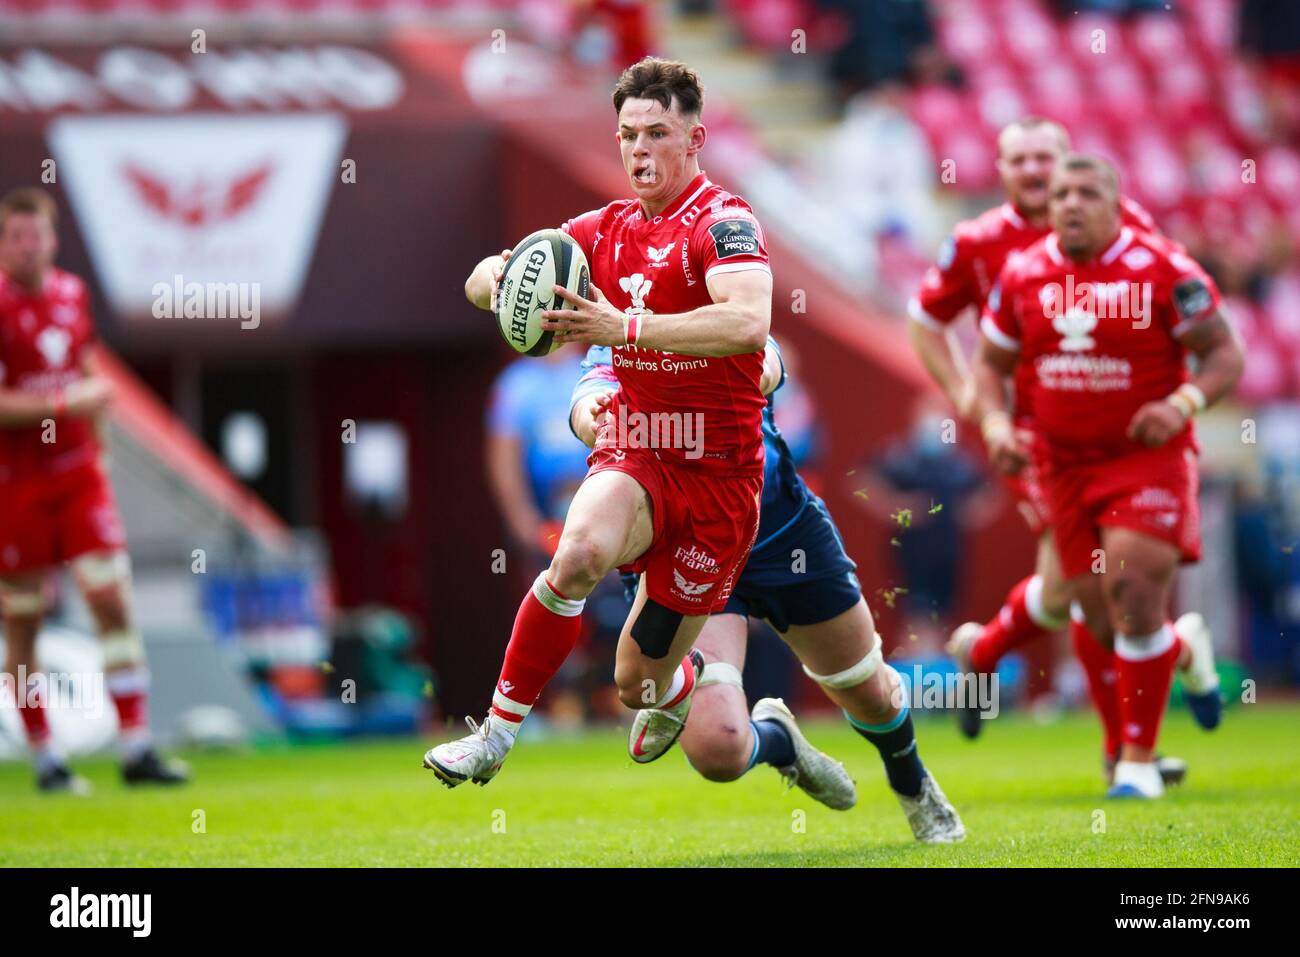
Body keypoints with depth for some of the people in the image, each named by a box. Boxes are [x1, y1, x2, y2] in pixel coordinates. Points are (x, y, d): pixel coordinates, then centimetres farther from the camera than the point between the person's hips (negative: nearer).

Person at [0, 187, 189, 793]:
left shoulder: (71, 294, 9)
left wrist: (95, 390, 3)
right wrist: (64, 404, -21)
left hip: (79, 470, 5)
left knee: (113, 601, -4)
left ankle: (136, 749, -3)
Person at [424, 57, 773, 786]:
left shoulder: (723, 222, -13)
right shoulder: (607, 230, 8)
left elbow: (747, 322, -32)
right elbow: (485, 279, 12)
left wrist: (626, 328, -41)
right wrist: (496, 277, -14)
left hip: (719, 475, -4)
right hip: (633, 458, 4)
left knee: (638, 683, 2)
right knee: (580, 553, -33)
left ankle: (685, 681, 42)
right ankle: (497, 734, -22)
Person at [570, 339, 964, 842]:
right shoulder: (613, 355, -5)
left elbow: (764, 367, -29)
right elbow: (590, 405, -29)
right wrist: (597, 416, -54)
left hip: (784, 532, 1)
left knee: (872, 697, 17)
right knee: (715, 749, -20)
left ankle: (913, 787, 54)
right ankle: (778, 738, 19)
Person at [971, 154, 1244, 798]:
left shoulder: (1162, 271, -9)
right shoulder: (1021, 275, 4)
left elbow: (1224, 353, -6)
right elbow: (991, 363, 14)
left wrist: (1183, 404, -24)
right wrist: (995, 424, -5)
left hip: (1150, 458, -4)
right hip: (1065, 466, 5)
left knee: (1132, 587, -20)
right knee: (1105, 625, 4)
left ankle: (1139, 759, -8)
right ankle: (1187, 656, 40)